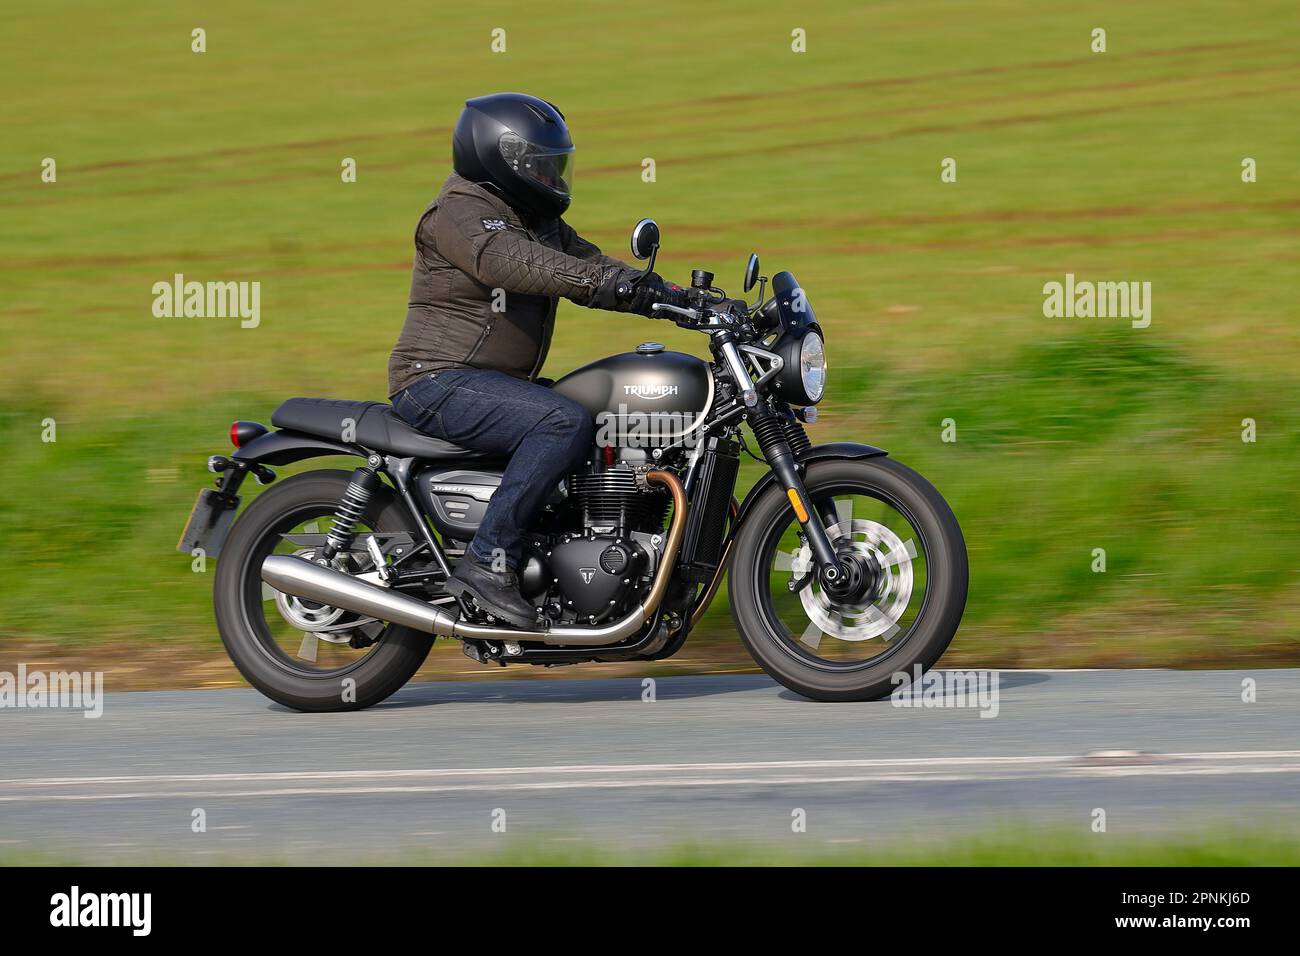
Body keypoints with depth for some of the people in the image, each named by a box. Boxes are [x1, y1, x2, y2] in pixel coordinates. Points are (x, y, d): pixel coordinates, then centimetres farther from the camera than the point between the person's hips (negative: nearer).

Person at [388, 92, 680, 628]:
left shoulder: (540, 221, 18)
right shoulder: (460, 214, -14)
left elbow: (588, 265, 10)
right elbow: (512, 262, -32)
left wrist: (678, 298, -6)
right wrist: (604, 281, -43)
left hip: (498, 383, 10)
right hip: (440, 383, -10)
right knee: (567, 424, -30)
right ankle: (489, 560, -31)